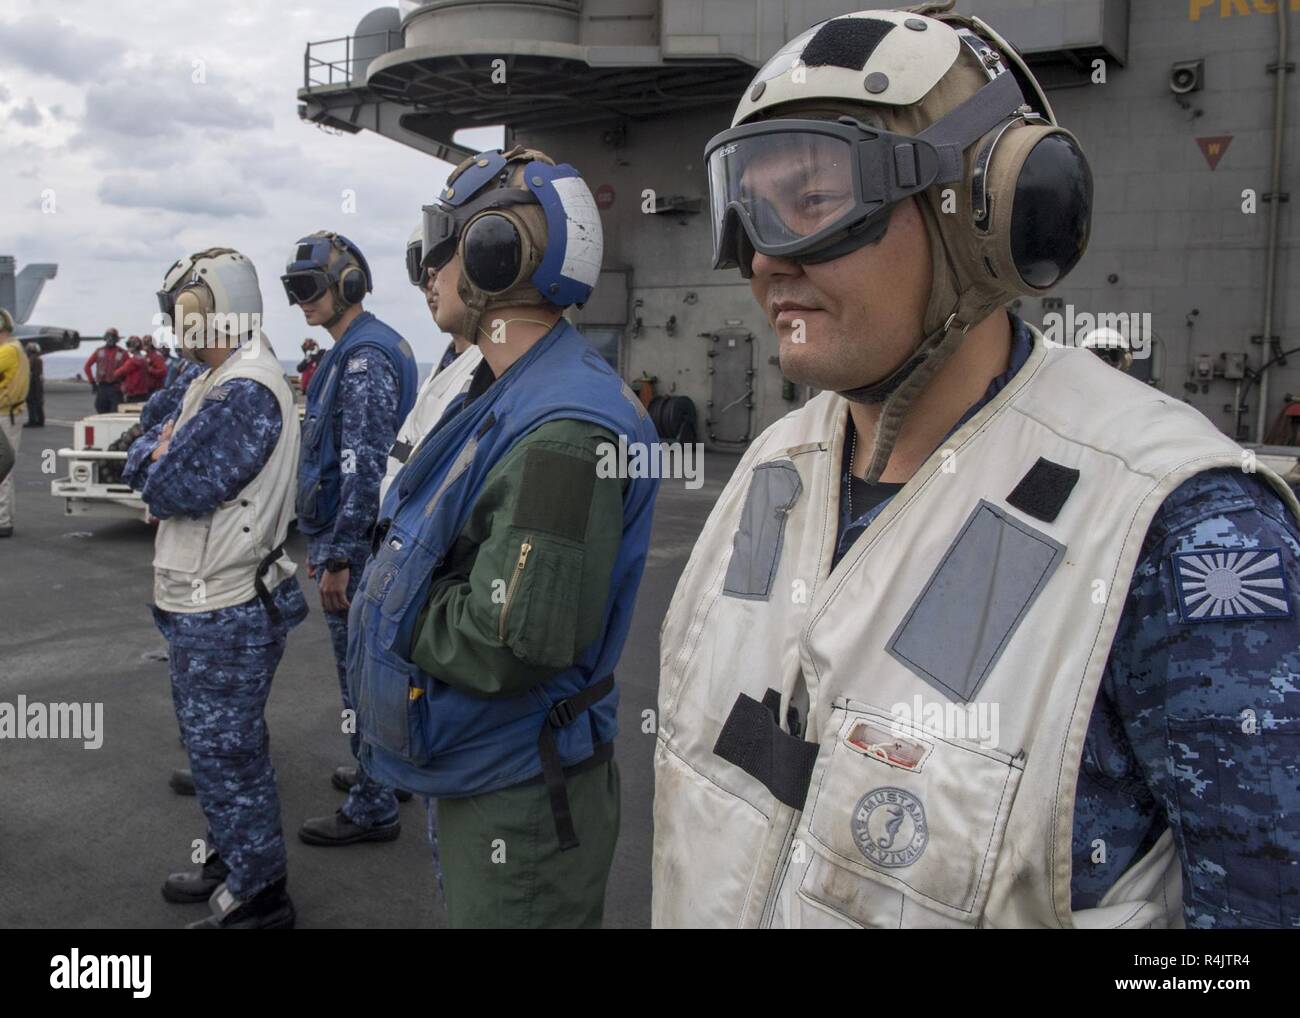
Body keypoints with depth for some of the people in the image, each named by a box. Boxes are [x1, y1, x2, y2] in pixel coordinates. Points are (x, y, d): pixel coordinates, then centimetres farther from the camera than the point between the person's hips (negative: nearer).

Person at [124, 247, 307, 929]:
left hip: (225, 613, -10)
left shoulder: (248, 391, -21)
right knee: (213, 741, 21)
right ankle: (230, 859, 38)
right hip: (200, 607, 10)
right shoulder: (214, 381, 13)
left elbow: (175, 489, -23)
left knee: (226, 751, 2)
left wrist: (159, 457, -4)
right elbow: (142, 462, 13)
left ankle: (258, 895, 17)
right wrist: (161, 453, -8)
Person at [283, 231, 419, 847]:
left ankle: (372, 808, 10)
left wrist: (338, 557, -23)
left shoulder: (365, 357, -18)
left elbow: (365, 467, -24)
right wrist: (324, 541, 23)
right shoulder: (354, 352, 17)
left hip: (356, 546, -10)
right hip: (352, 540, 10)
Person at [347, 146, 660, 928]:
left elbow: (511, 644, -31)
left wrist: (392, 604, -15)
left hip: (523, 799, -9)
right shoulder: (502, 395, 7)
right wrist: (390, 588, -4)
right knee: (466, 906, 26)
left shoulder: (563, 431, -27)